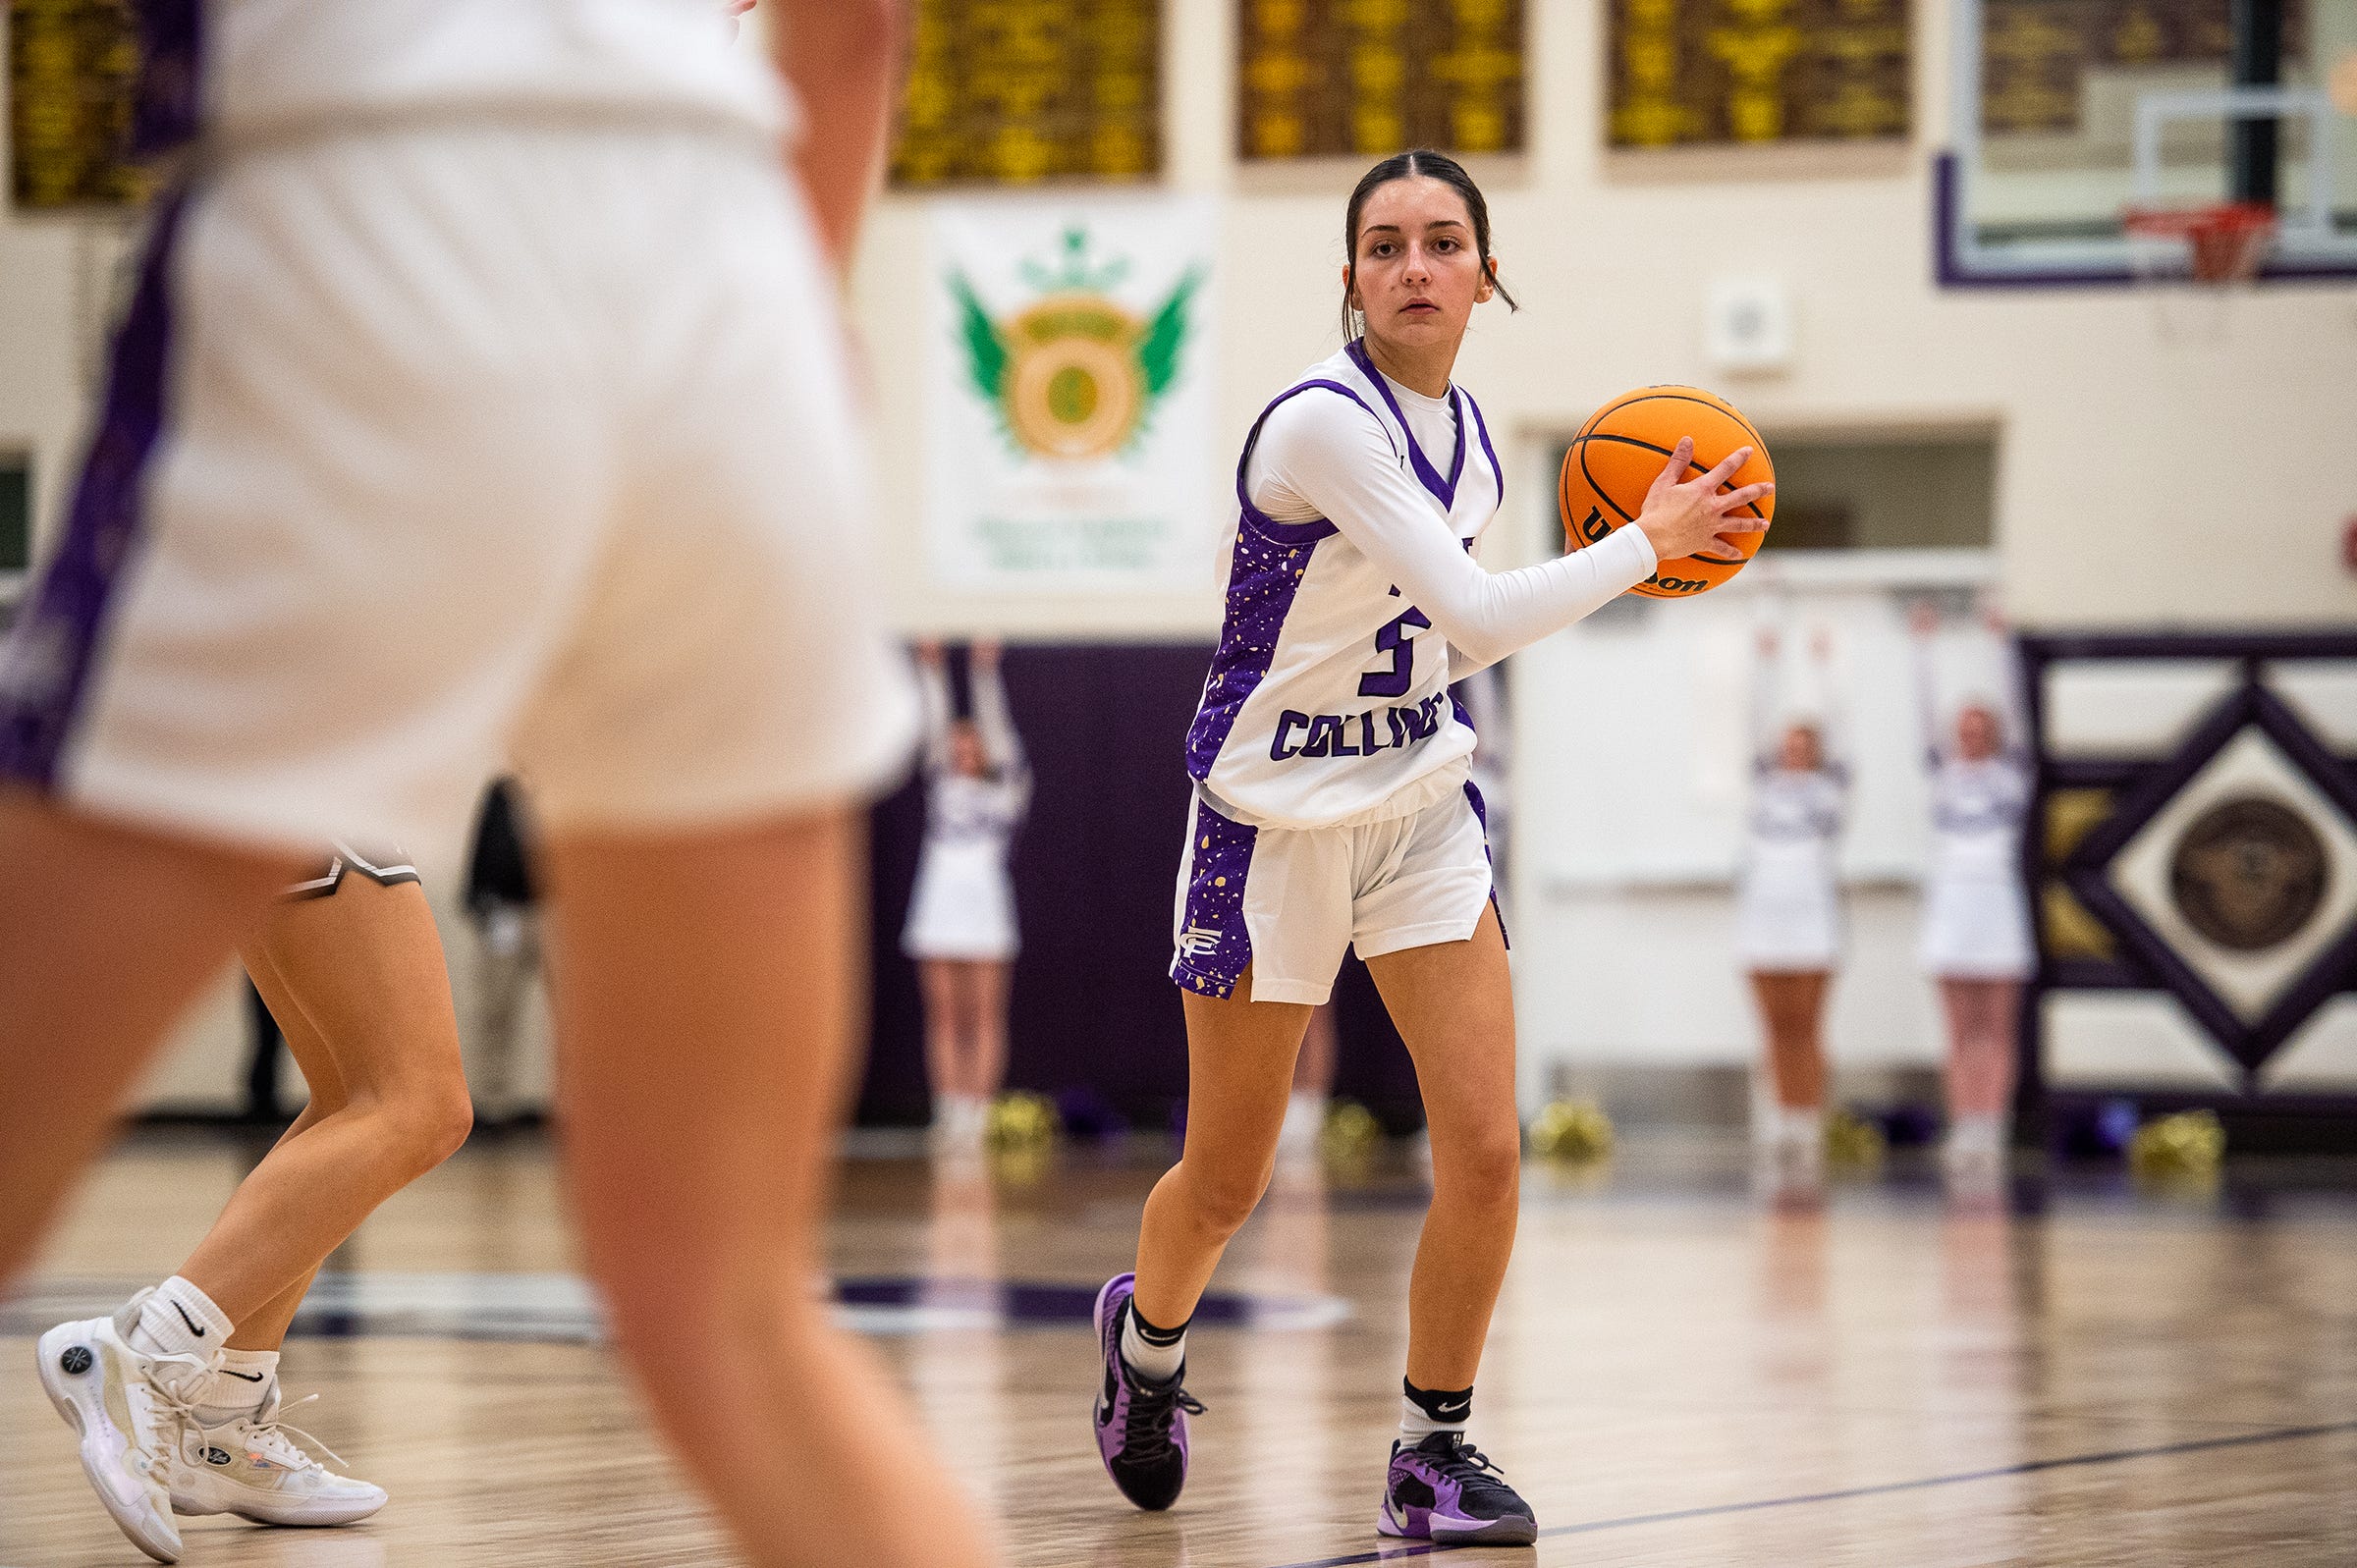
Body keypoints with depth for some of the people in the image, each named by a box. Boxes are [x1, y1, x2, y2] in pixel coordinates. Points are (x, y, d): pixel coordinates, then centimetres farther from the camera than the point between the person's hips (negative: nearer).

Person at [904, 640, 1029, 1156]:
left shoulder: (1005, 793, 8)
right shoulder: (943, 789, 16)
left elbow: (996, 733, 0)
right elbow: (937, 732, 10)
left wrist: (986, 674, -7)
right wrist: (931, 672, 3)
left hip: (985, 914, -3)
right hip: (937, 912, 3)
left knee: (984, 1017, -3)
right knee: (944, 1018, 1)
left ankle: (976, 1118, -5)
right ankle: (949, 1117, 0)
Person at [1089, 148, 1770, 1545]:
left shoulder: (1464, 429, 2)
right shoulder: (1323, 422, -23)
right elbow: (1477, 615, -29)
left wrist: (1603, 562, 0)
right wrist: (1647, 541, -18)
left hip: (1423, 811, 6)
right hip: (1276, 822, -6)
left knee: (1487, 1152, -9)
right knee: (1226, 1183, 8)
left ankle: (1435, 1451, 7)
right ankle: (1148, 1332, 41)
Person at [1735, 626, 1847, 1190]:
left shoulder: (1830, 788, 8)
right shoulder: (1766, 784, 14)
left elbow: (1833, 727, 2)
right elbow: (1760, 721, 11)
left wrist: (1823, 668, 4)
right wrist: (1766, 664, 9)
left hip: (1812, 915, -2)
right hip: (1762, 913, 2)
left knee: (1805, 1028, -3)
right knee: (1778, 1030, 3)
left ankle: (1809, 1132, -3)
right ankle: (1780, 1128, 5)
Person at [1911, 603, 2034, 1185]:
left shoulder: (2011, 771, 7)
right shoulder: (1944, 771, 11)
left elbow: (2010, 710, -3)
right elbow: (1929, 711, 4)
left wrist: (2003, 646, -11)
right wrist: (1924, 648, -4)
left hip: (1998, 902, -2)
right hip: (1949, 901, 2)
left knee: (1997, 1029, -4)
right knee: (1961, 1029, 1)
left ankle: (1989, 1134, -8)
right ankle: (1962, 1133, -1)